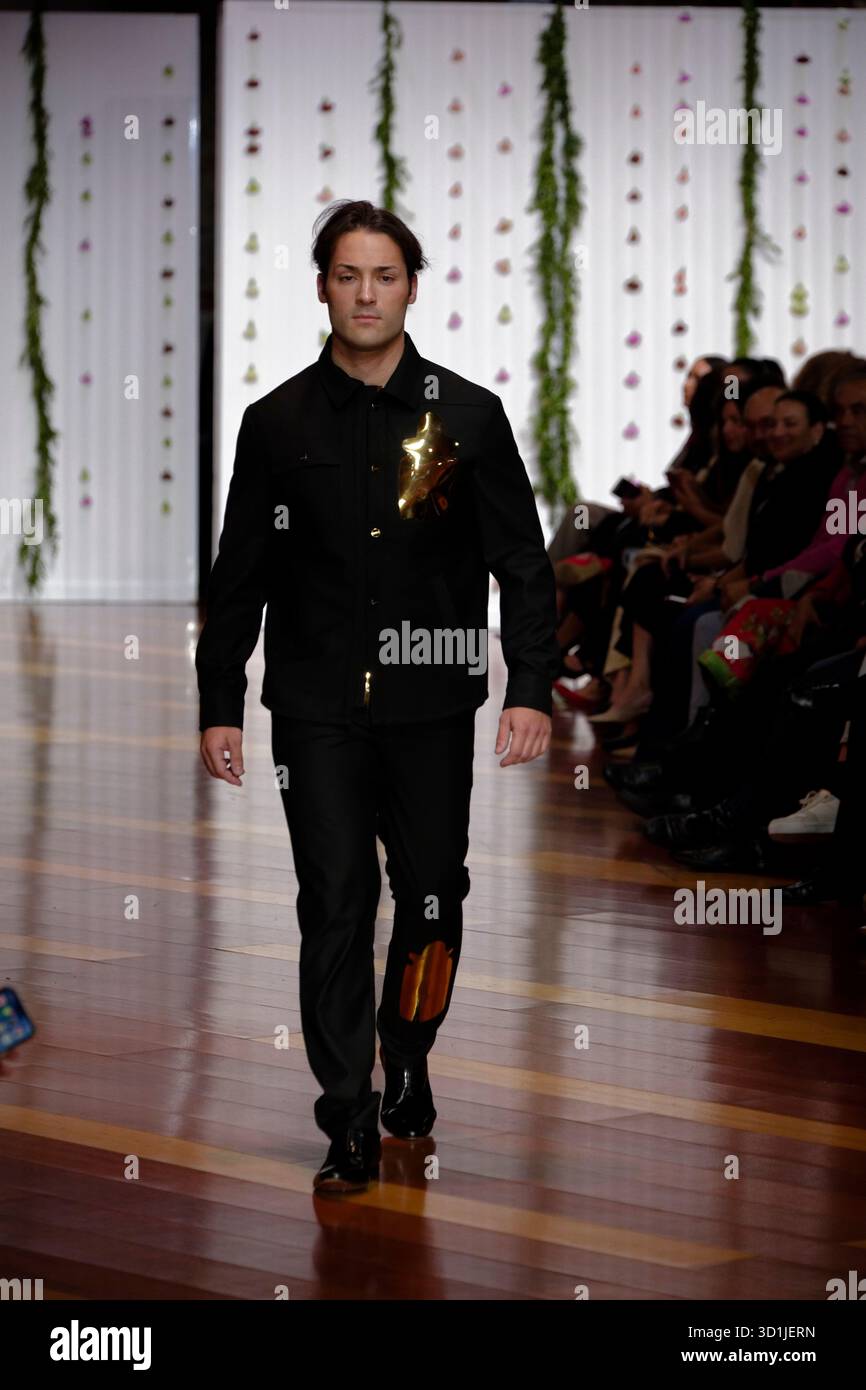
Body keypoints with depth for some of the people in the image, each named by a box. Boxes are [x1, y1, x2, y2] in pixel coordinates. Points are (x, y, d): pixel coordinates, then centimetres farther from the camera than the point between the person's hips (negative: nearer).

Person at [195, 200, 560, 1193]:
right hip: (317, 708, 0)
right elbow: (238, 578, 8)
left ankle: (407, 1060, 33)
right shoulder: (278, 422, 5)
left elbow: (522, 564, 4)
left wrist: (531, 689, -6)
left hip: (430, 702, 1)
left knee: (431, 896, 9)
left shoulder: (467, 415, 3)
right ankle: (350, 1126, 0)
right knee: (334, 908, -4)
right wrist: (219, 707, 5)